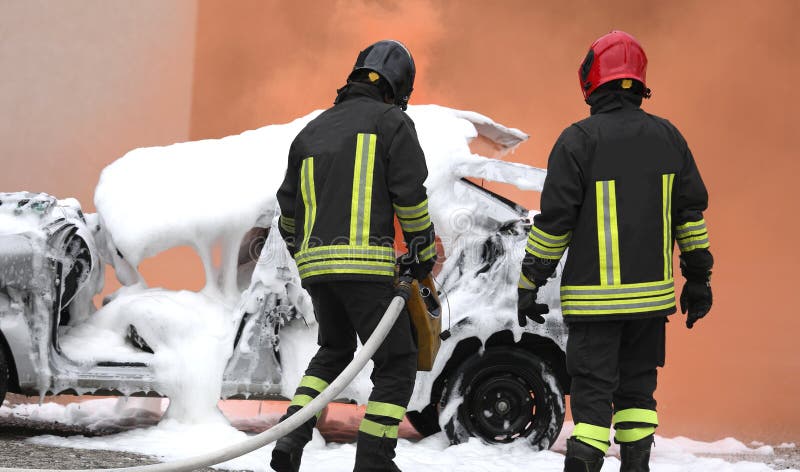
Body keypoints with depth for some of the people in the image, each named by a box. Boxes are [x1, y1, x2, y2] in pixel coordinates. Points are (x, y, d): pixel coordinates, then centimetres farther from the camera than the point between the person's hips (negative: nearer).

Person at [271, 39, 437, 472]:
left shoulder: (312, 130, 22)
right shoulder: (392, 121, 4)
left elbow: (288, 209, 23)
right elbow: (410, 196, -4)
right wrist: (423, 255, 6)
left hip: (314, 264, 6)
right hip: (365, 262, -6)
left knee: (333, 351, 25)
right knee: (396, 363, 3)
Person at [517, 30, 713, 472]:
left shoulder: (578, 140, -9)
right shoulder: (667, 136, 5)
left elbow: (553, 221, -10)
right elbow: (691, 214, 9)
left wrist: (529, 285, -2)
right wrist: (699, 279, 16)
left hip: (594, 295, -4)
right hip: (652, 294, 4)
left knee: (592, 390, 0)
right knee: (637, 387, 15)